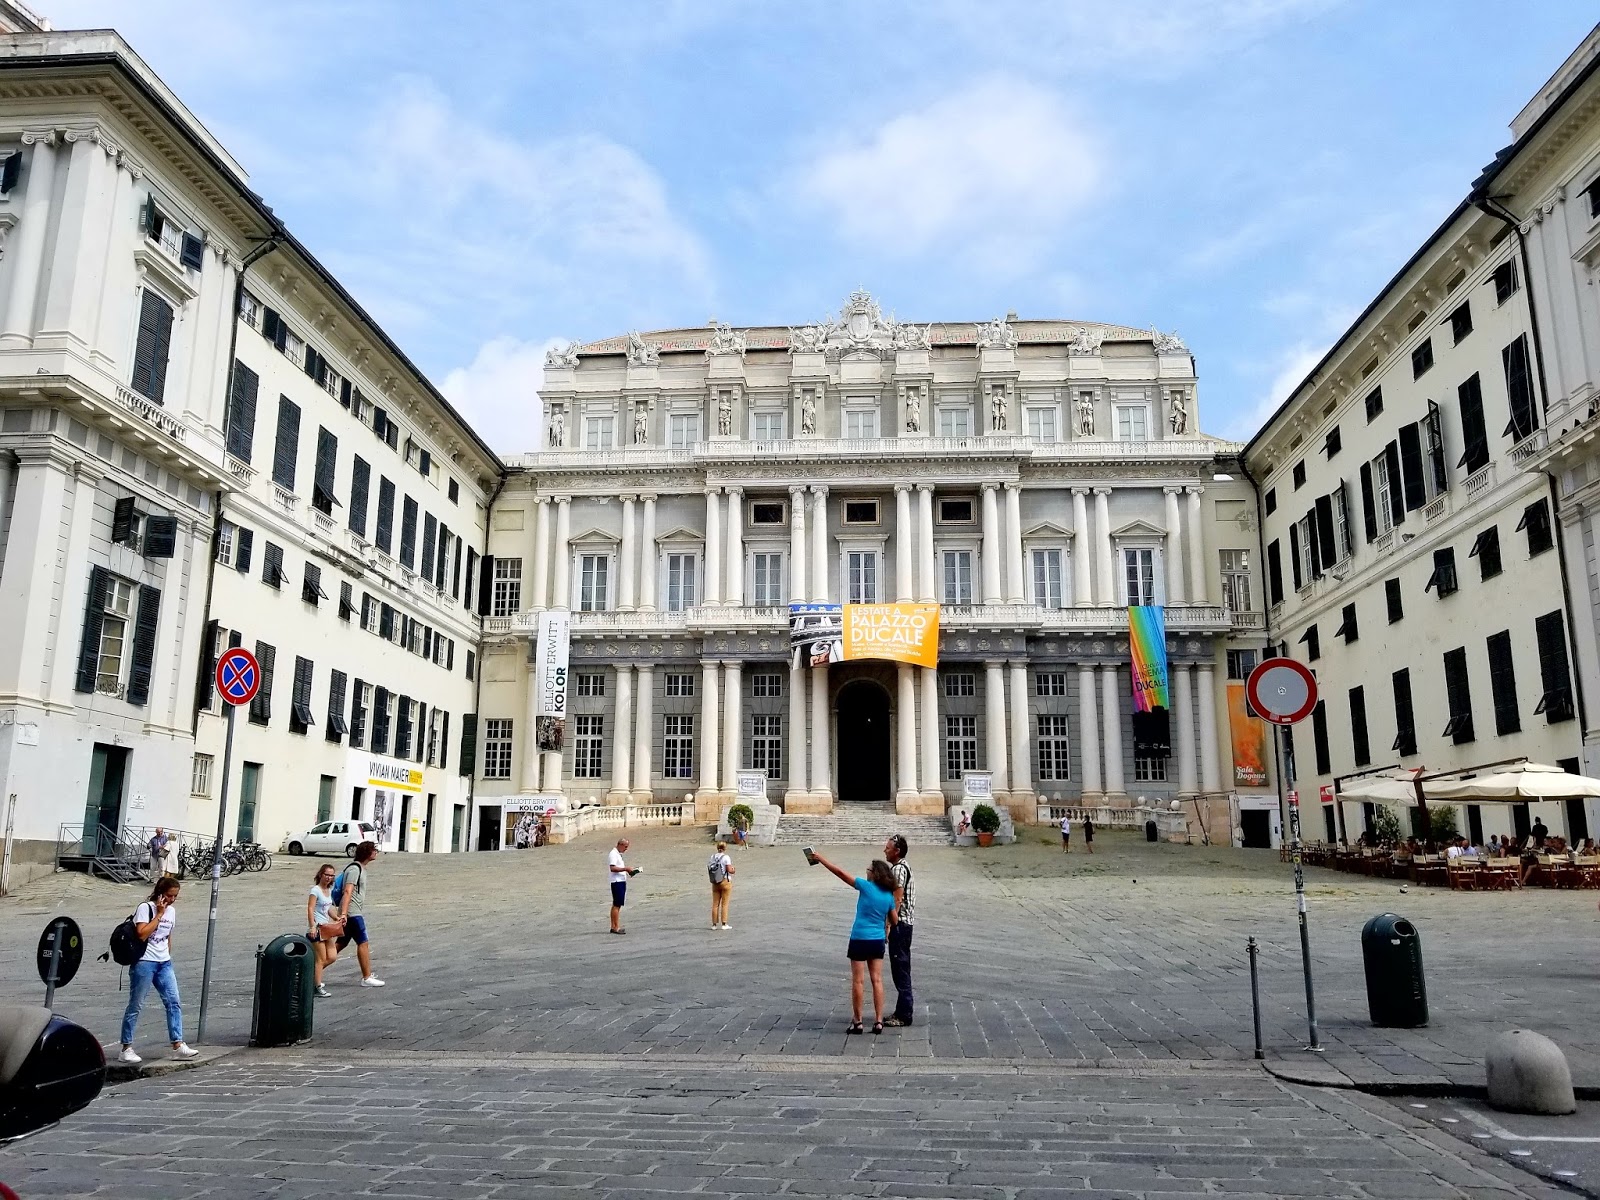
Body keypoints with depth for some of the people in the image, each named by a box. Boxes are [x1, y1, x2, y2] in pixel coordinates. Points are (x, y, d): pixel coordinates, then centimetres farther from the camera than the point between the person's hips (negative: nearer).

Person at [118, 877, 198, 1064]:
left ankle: (178, 1045, -2)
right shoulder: (145, 908, -8)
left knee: (174, 1002, -2)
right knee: (135, 1005, 2)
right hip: (144, 962, -6)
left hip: (164, 963, 6)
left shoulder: (171, 911, 12)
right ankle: (126, 1049, 11)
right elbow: (142, 934, -21)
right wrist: (159, 914, -17)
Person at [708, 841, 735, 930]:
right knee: (724, 904, 2)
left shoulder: (712, 857, 3)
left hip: (715, 883, 5)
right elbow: (729, 870, -16)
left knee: (715, 904, 9)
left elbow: (709, 869, 4)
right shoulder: (726, 857, -12)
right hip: (725, 882, -5)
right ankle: (724, 924, 1)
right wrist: (733, 870, 5)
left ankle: (714, 924, 11)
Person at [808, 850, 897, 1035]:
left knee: (858, 981, 2)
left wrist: (820, 859, -5)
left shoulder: (866, 887, -12)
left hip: (860, 940, -4)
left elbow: (840, 873, -12)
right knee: (877, 980, 8)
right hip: (878, 941, 5)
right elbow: (894, 921, 8)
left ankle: (857, 1021, 7)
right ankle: (878, 1021, 7)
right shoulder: (889, 895, 2)